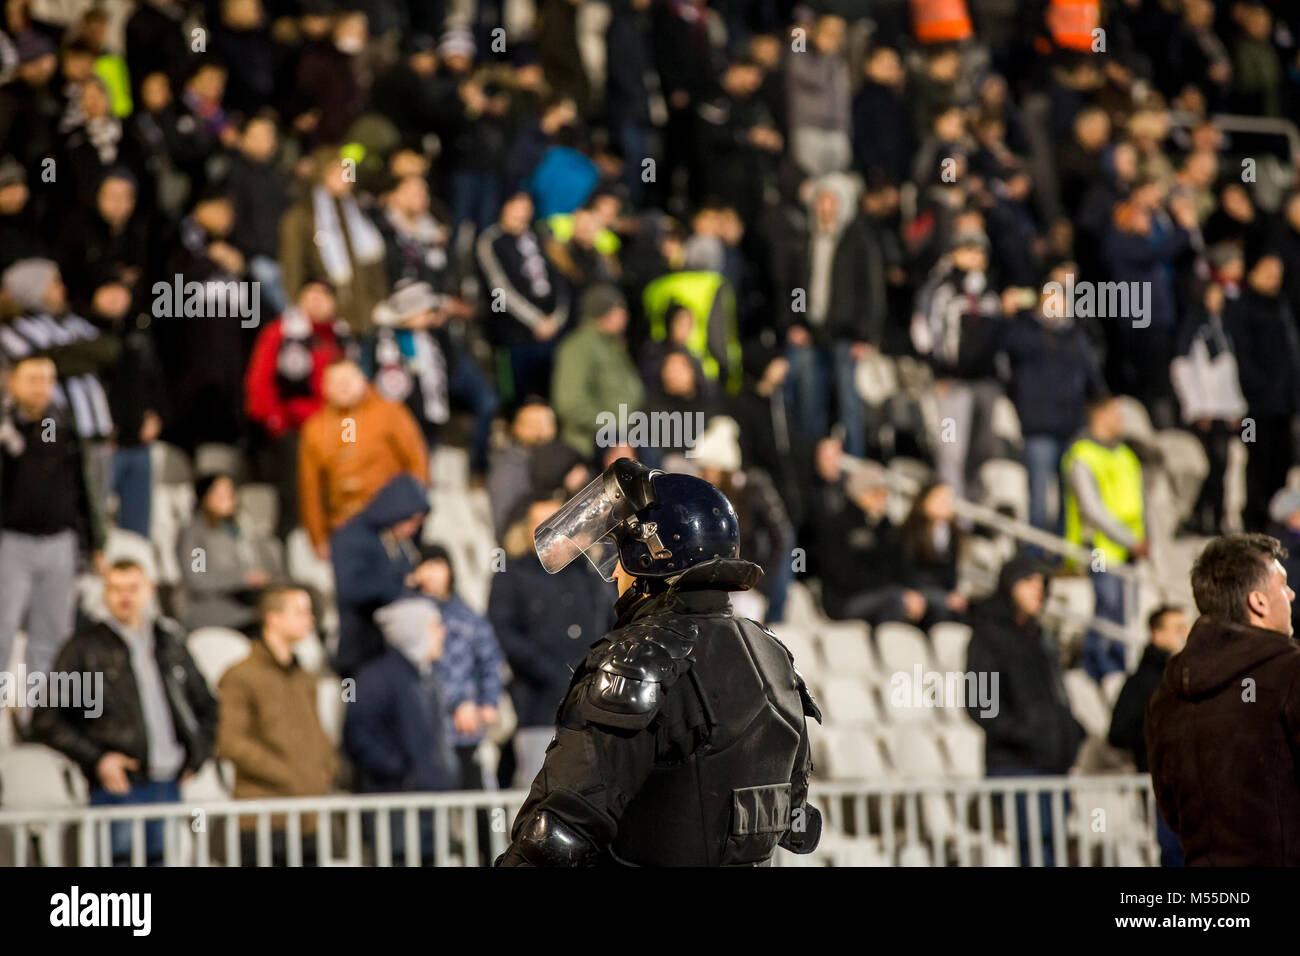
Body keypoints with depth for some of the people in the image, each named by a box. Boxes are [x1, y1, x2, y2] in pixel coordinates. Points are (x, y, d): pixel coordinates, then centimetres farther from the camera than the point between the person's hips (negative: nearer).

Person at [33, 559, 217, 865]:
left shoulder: (170, 642, 15)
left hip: (169, 787, 5)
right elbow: (46, 720, 0)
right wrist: (95, 759, -10)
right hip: (119, 789, -5)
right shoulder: (85, 647, 1)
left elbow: (205, 706, 26)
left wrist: (196, 756, 11)